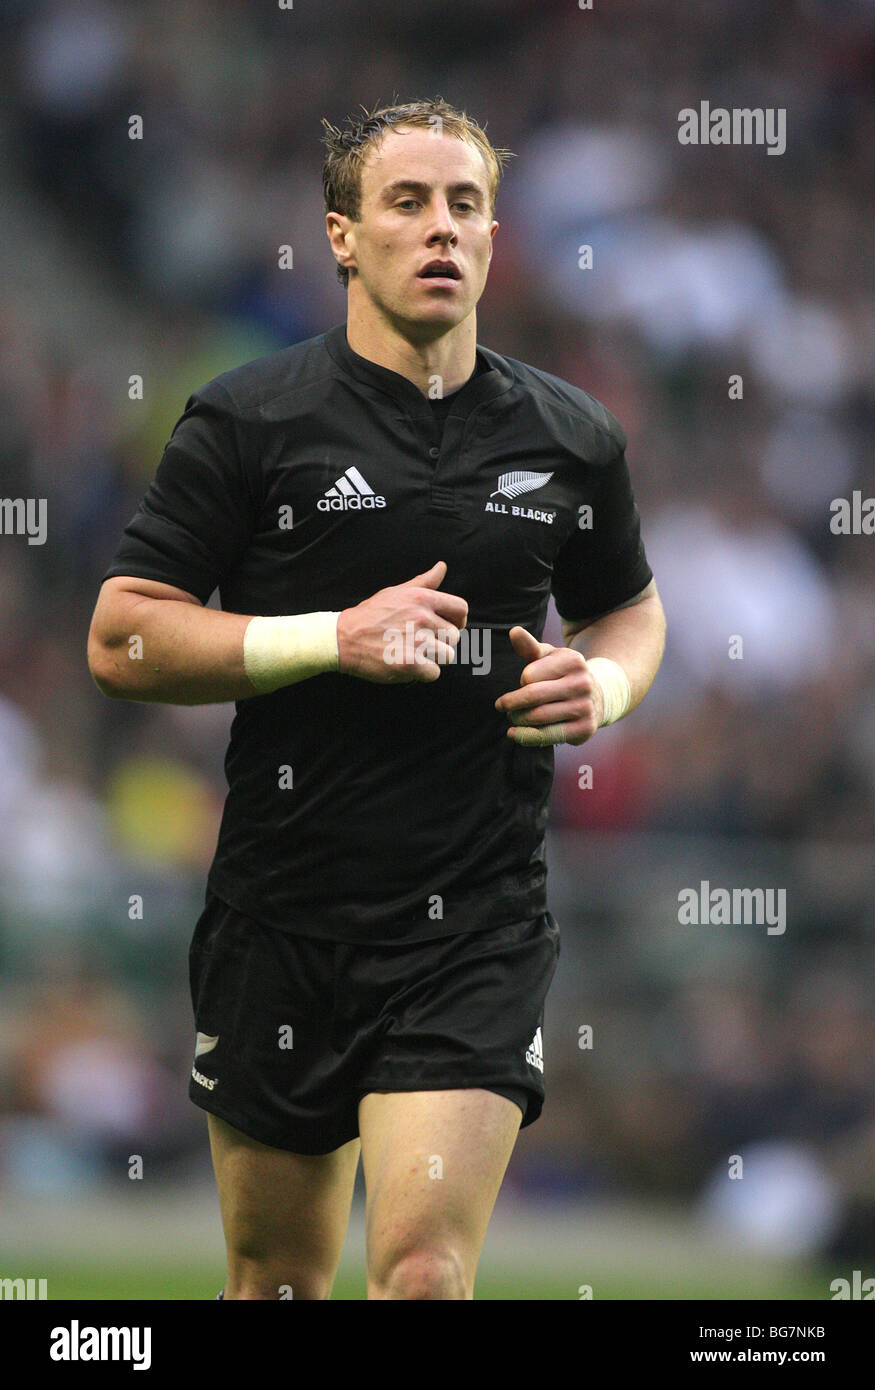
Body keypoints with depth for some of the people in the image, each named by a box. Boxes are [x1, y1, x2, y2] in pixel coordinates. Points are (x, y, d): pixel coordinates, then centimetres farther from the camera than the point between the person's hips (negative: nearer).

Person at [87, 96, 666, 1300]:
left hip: (479, 928, 0)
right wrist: (335, 638, -15)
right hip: (285, 919, 0)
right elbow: (121, 639, -6)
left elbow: (631, 607, 24)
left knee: (426, 1271, -16)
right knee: (279, 1278, 12)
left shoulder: (572, 440, 7)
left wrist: (603, 684, 1)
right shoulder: (249, 421, -3)